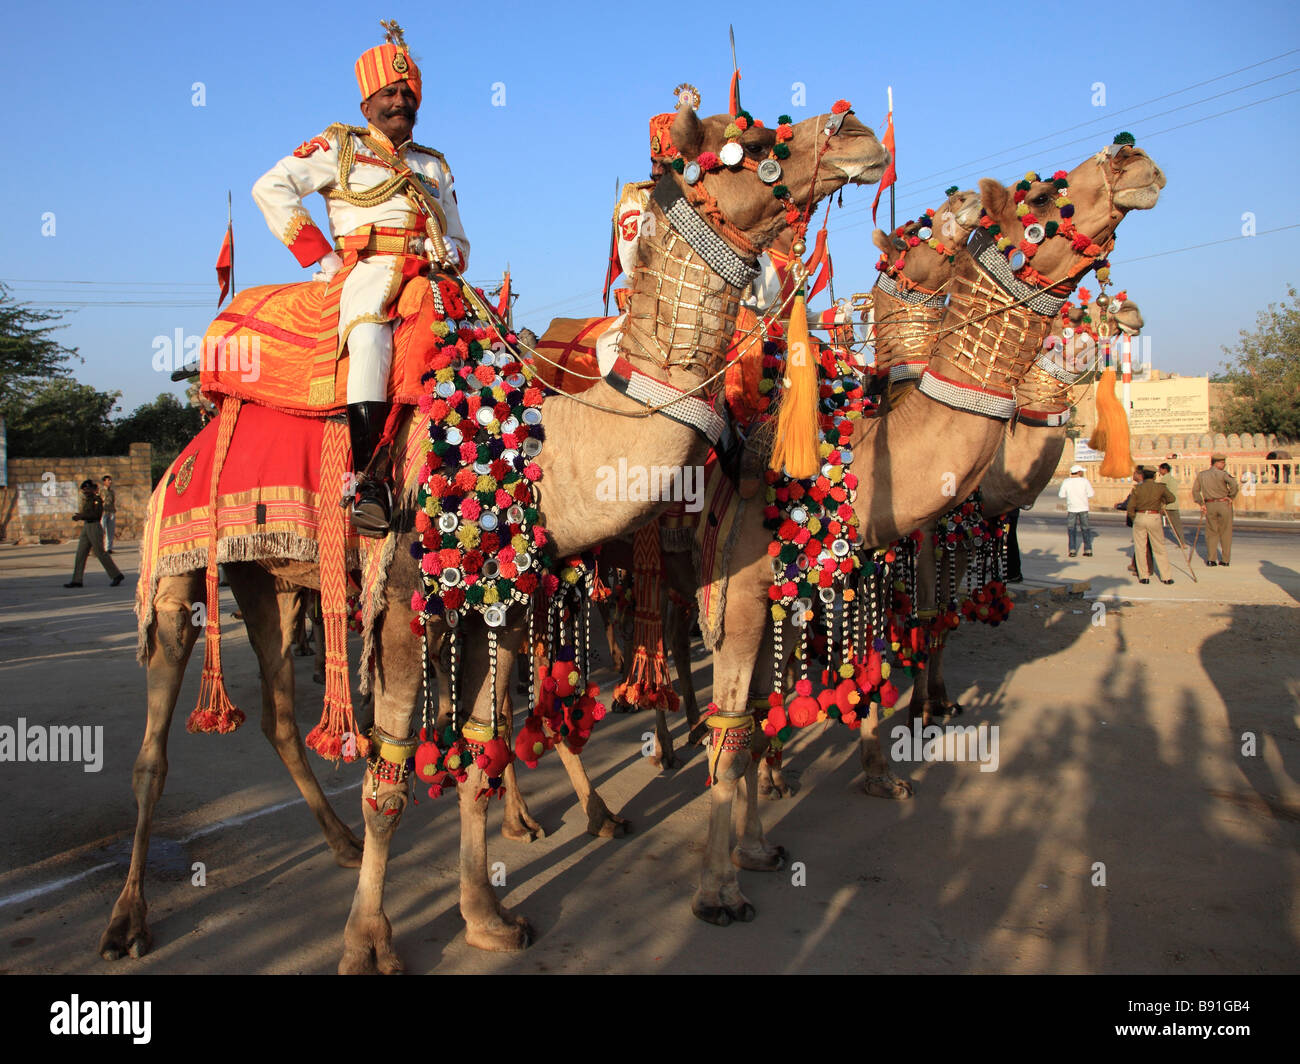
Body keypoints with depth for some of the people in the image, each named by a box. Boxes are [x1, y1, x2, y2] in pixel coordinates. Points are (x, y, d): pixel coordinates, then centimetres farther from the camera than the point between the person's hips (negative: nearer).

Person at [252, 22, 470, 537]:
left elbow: (460, 240, 34)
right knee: (371, 337, -38)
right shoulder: (339, 147, 19)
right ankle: (368, 482, -42)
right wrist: (323, 255, -1)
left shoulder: (435, 166, 32)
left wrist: (450, 250, 6)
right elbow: (271, 188, 8)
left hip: (430, 277, 5)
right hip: (369, 269, -5)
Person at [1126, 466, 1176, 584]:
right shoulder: (1160, 487, 2)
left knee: (1140, 548, 7)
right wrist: (1162, 501, 16)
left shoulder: (1137, 488, 2)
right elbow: (1171, 498, -3)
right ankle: (1166, 577, 8)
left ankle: (1143, 576, 6)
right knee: (1159, 548, 7)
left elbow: (1130, 507, -1)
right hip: (1154, 517, 0)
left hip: (1140, 517, 0)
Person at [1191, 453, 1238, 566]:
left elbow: (1195, 490, 6)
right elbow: (1233, 484, -23)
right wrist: (1231, 497, -10)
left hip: (1209, 506, 3)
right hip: (1224, 504, -3)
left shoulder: (1201, 475, 8)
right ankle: (1226, 560, 11)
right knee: (1225, 533, 8)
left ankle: (1210, 559, 2)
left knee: (1211, 532, 10)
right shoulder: (1222, 474, -6)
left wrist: (1201, 504, 7)